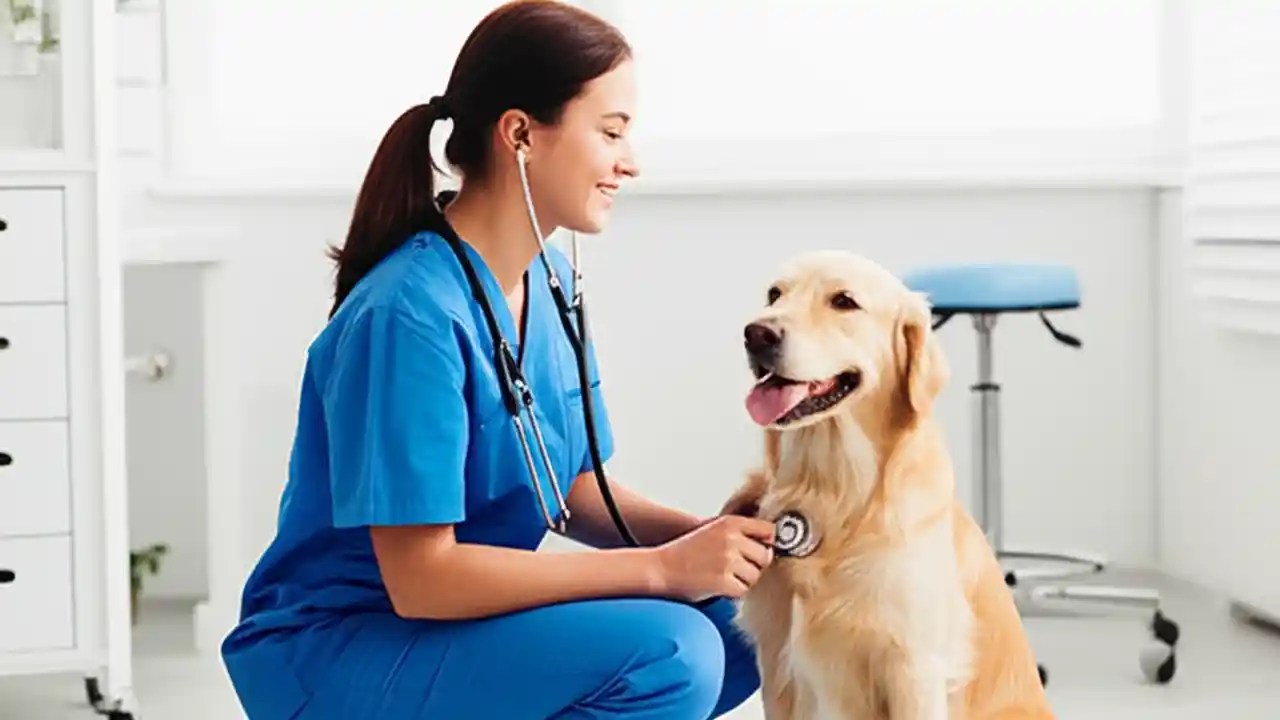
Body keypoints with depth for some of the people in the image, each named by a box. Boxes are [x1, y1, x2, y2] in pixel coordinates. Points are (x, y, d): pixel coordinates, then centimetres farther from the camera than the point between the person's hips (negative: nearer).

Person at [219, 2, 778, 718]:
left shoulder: (551, 282, 4)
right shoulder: (409, 314, -23)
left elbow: (575, 488, 10)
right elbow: (420, 577, -25)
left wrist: (698, 534, -10)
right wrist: (661, 567, -25)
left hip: (461, 620, 9)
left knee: (735, 634, 0)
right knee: (666, 654, -25)